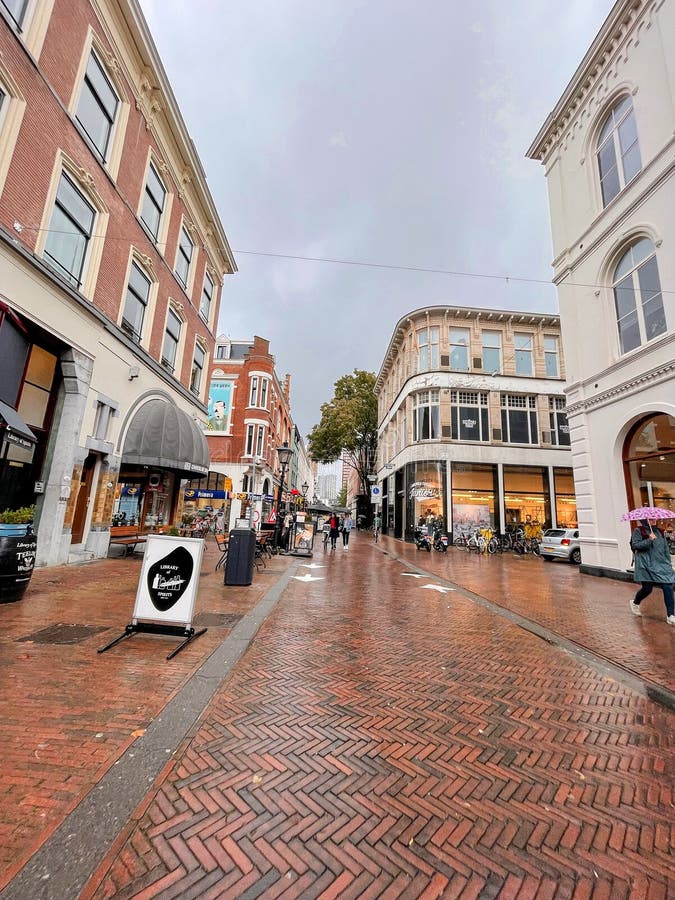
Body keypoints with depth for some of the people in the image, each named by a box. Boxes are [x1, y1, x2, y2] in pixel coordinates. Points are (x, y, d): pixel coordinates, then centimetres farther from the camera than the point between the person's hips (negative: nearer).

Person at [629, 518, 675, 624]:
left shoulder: (660, 532, 13)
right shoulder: (638, 531, -4)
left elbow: (666, 548, 18)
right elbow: (635, 545, -11)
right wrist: (649, 540, -20)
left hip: (661, 564, 5)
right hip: (646, 565, -5)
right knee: (647, 588, 0)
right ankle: (635, 603, 28)